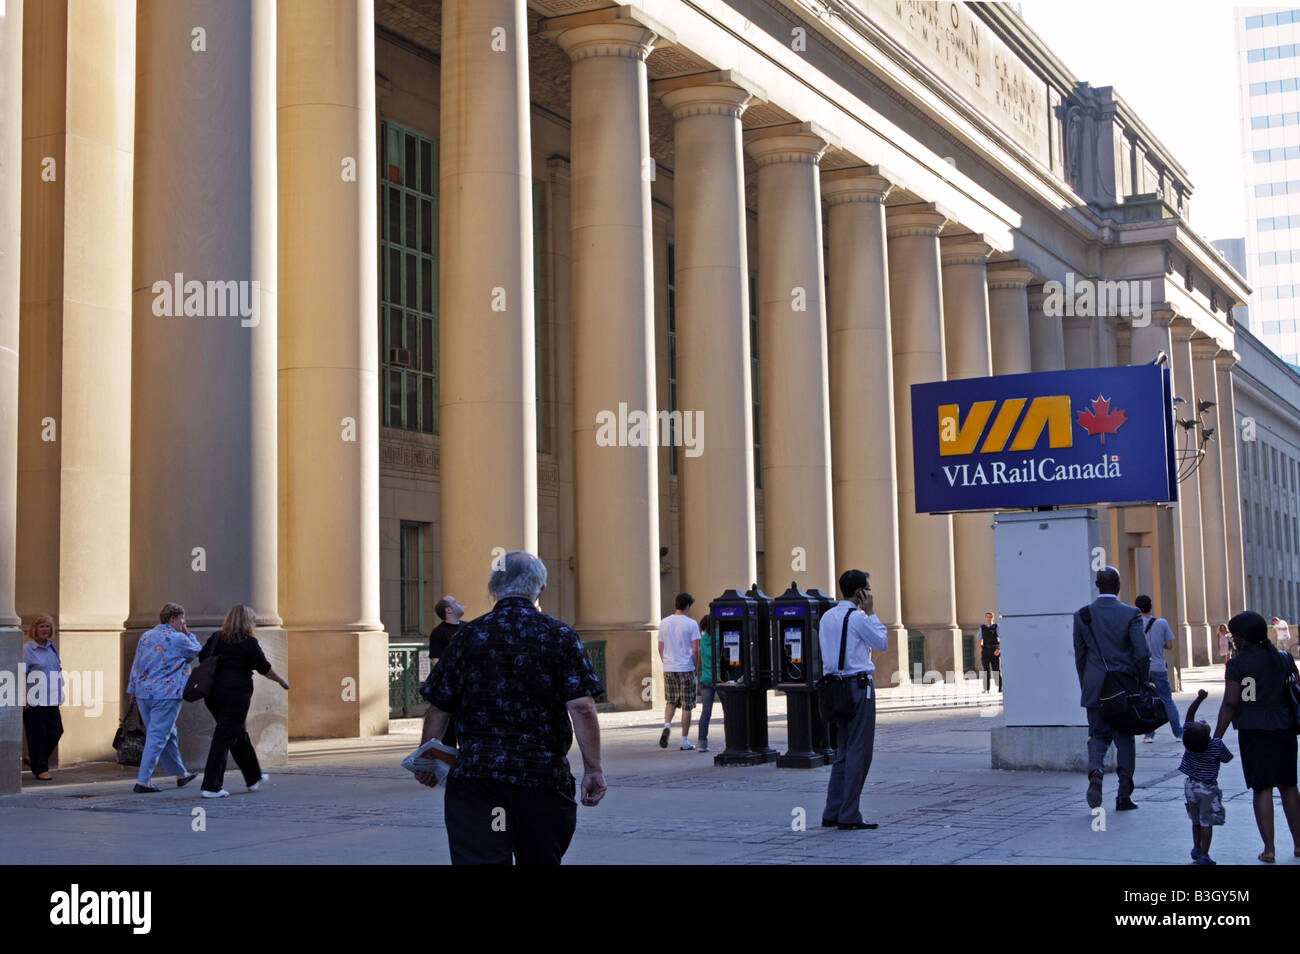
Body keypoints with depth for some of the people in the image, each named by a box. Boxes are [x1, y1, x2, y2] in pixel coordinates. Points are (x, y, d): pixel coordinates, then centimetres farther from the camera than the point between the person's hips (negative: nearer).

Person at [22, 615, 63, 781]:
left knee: (56, 730, 5)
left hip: (51, 699, 7)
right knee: (37, 734, -1)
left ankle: (33, 758, 25)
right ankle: (40, 769, 8)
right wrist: (24, 697, -16)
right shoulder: (27, 648, -7)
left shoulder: (52, 647, 14)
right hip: (34, 700, -7)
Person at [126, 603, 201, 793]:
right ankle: (143, 780, -9)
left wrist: (132, 688, 22)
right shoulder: (178, 639, -10)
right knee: (157, 737, -5)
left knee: (169, 735, 17)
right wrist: (188, 634, 16)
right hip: (166, 694, -7)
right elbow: (197, 652, 7)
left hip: (143, 693, 7)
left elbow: (136, 665, 16)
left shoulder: (145, 636, 11)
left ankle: (180, 774, 28)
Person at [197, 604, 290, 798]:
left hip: (213, 693, 7)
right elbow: (264, 668, -3)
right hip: (236, 693, -7)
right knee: (224, 738, -4)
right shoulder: (249, 642, -7)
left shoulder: (216, 637, 8)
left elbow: (202, 657, 12)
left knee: (239, 734, 20)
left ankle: (254, 778, 33)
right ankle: (211, 787, -7)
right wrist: (281, 681, 12)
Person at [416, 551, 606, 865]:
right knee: (541, 860, 17)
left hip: (474, 772, 0)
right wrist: (593, 769, -4)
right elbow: (582, 708, -9)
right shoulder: (559, 636, 0)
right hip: (544, 775, 0)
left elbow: (438, 709, 7)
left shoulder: (468, 636, 4)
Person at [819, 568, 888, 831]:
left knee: (844, 751, 15)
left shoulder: (827, 617, 12)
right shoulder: (858, 618, -13)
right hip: (859, 686, -8)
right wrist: (871, 612, 4)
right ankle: (849, 817, -2)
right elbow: (883, 643, 0)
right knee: (859, 752, -3)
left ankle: (832, 814, 14)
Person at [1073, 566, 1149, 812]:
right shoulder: (1131, 614, -8)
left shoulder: (1082, 616, -1)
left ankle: (1095, 772, -17)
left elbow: (1079, 656, 4)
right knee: (1124, 740, 9)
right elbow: (1142, 654, -12)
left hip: (1095, 688, 1)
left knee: (1098, 736, 12)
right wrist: (1142, 683, 2)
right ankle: (1124, 796, 11)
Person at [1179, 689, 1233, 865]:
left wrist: (1200, 699, -9)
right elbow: (1227, 759, -3)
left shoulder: (1188, 739, -14)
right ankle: (1203, 855, -1)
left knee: (1196, 821, 20)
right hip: (1207, 788, -4)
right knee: (1206, 822, 1)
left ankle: (1196, 848, 26)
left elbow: (1189, 715, -3)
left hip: (1190, 785, 4)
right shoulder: (1217, 745, -23)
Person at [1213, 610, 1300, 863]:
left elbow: (1230, 704, -10)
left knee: (1263, 789, -2)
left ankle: (1269, 849, -3)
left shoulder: (1238, 664, -7)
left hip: (1254, 731, -5)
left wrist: (1216, 738, -6)